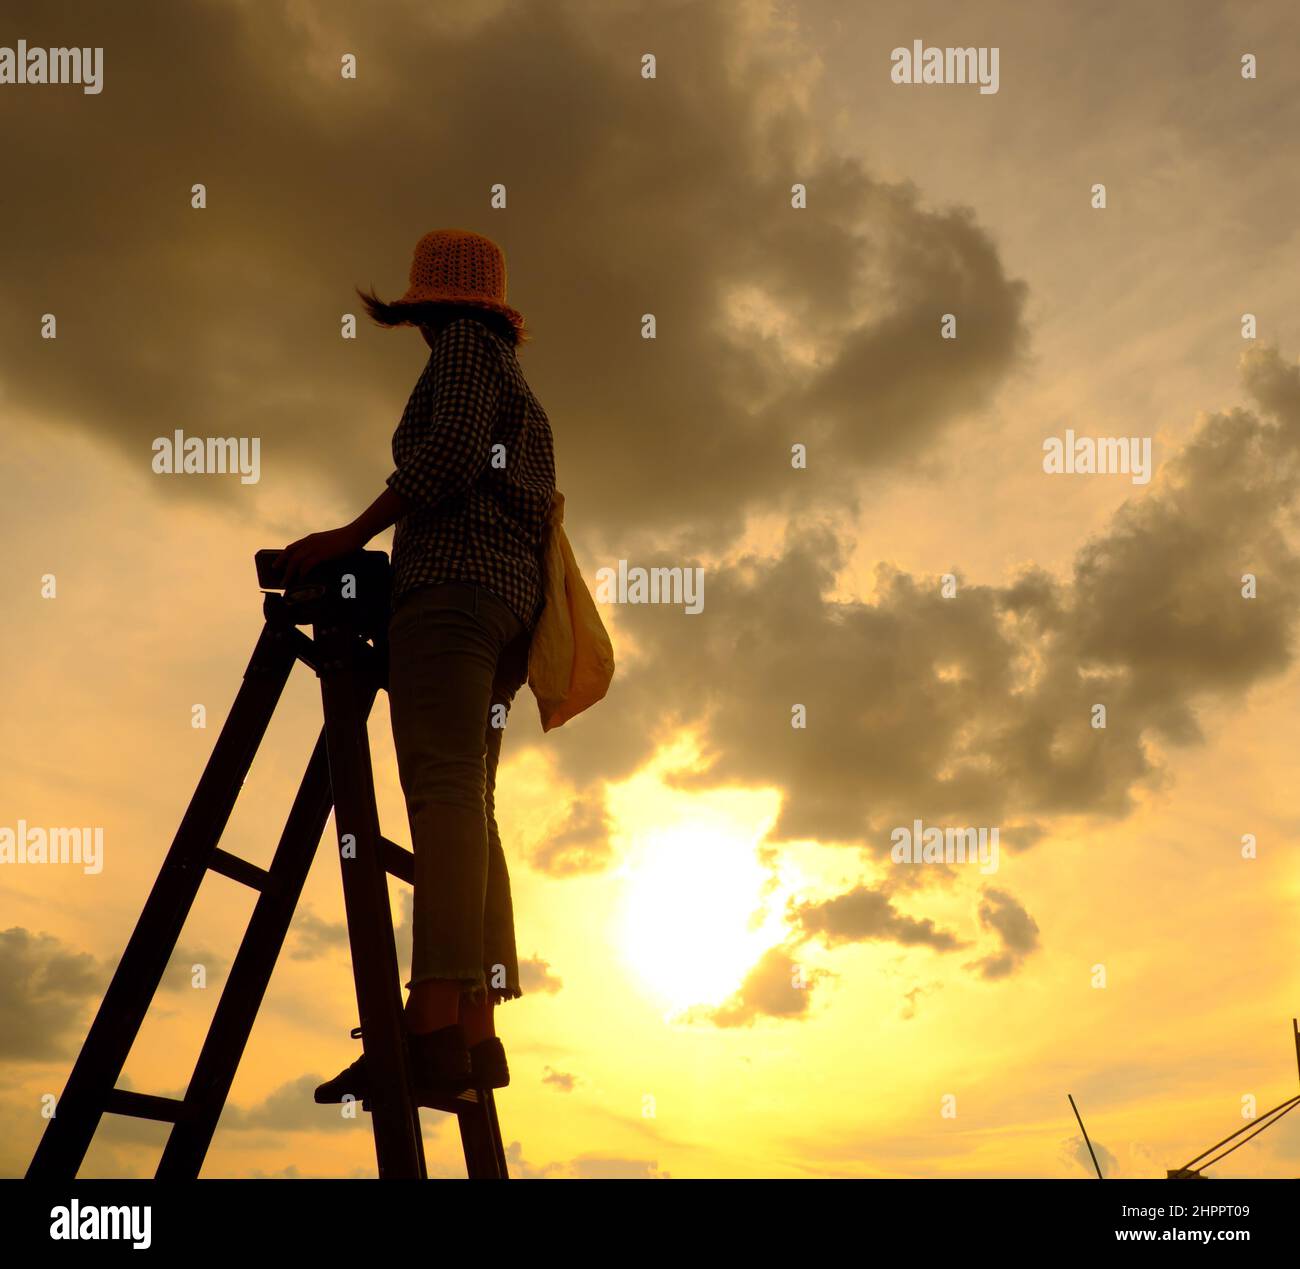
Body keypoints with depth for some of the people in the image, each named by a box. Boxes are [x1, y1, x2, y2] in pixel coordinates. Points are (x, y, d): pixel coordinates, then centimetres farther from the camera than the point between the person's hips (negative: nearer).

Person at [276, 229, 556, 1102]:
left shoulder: (468, 342, 7)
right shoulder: (515, 383, 33)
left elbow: (454, 450, -10)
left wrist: (352, 535, -10)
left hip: (456, 577, -9)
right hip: (506, 595, 9)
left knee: (443, 787, -22)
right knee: (468, 808, -1)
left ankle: (434, 1027, -33)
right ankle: (476, 1036, -7)